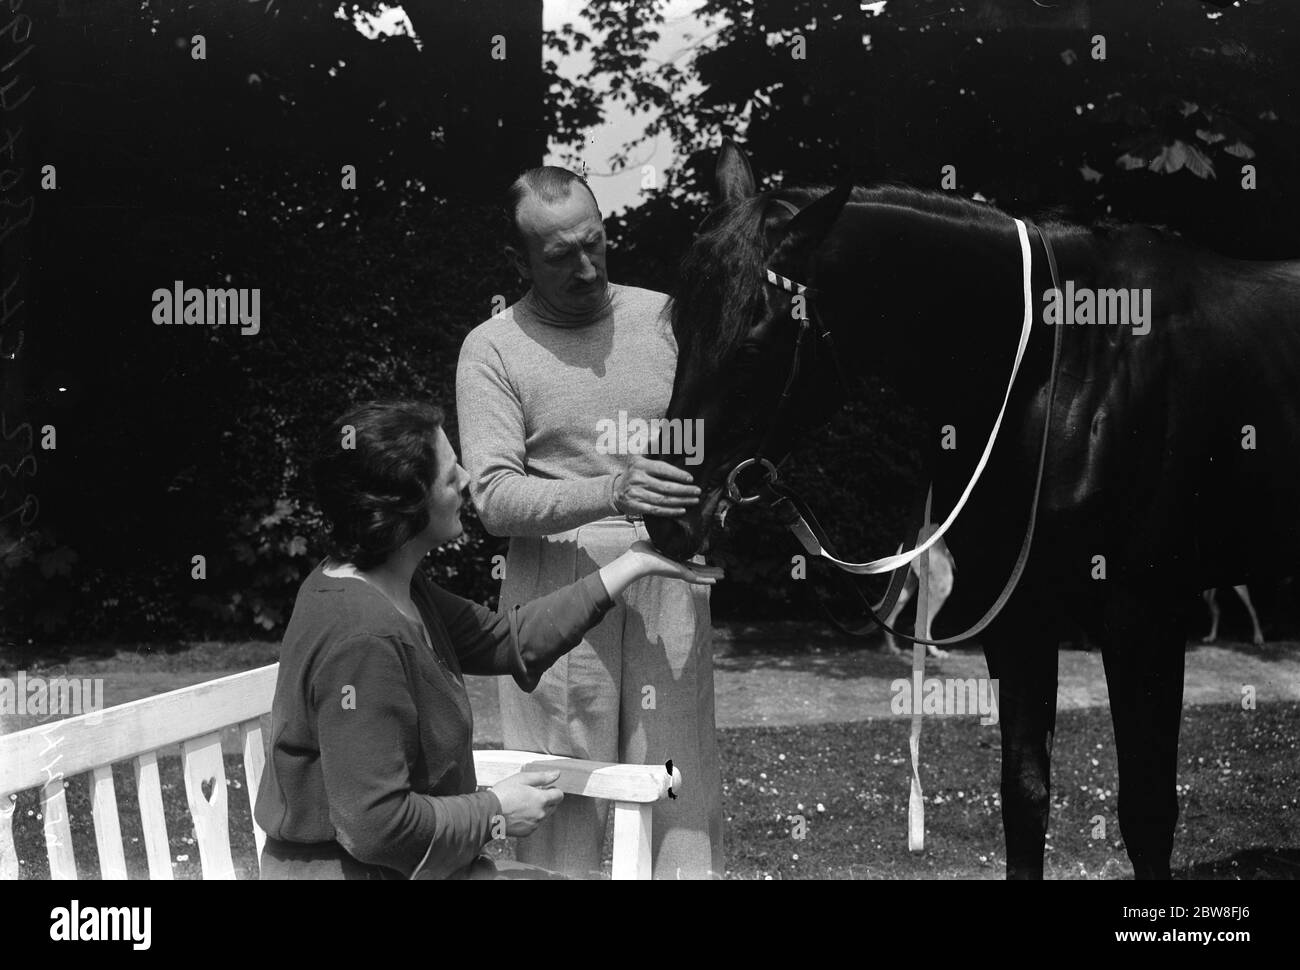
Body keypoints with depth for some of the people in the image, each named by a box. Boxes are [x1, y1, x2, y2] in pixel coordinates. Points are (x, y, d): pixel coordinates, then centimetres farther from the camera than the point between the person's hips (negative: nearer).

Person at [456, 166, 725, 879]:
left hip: (669, 574, 2)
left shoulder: (663, 316, 10)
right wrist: (608, 492, -23)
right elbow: (493, 497, -8)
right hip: (558, 581, -2)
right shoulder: (492, 350, 2)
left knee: (684, 786, -1)